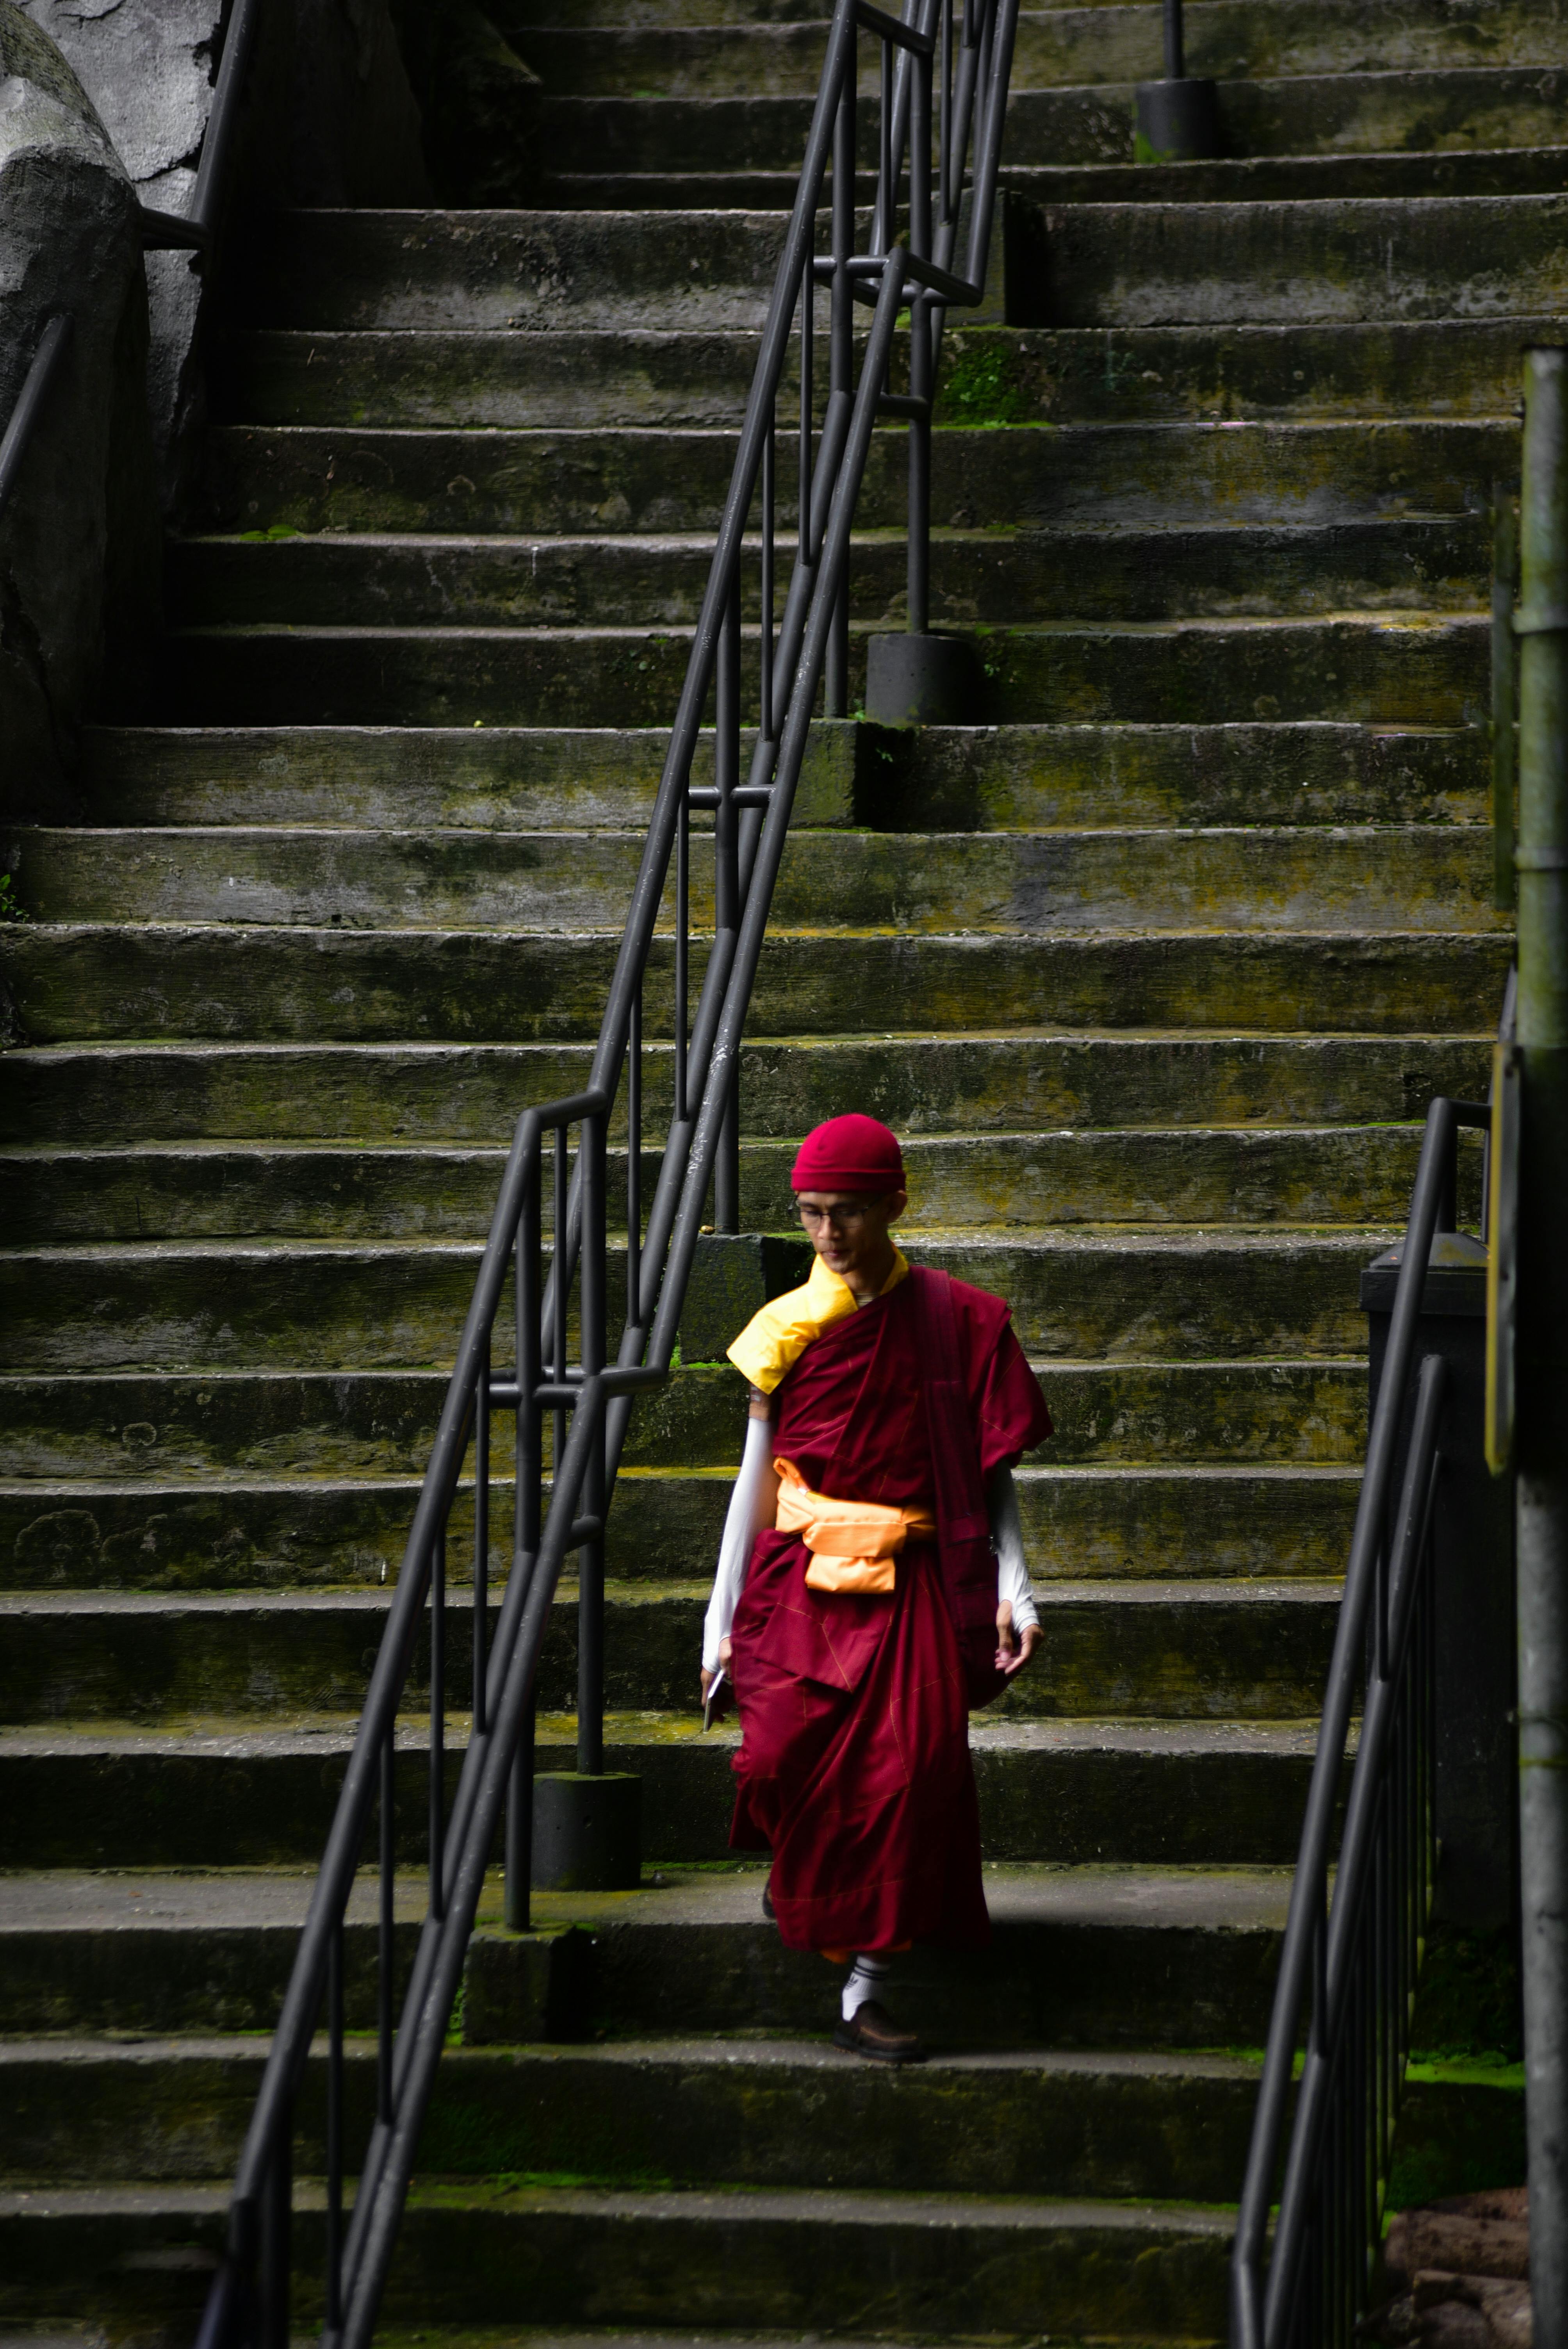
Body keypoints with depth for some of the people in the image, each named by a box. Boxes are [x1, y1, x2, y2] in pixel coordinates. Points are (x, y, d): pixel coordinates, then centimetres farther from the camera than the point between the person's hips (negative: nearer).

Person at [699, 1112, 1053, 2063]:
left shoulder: (956, 1321, 2)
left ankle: (866, 1991, -5)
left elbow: (994, 1469, 4)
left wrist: (1013, 1589, -7)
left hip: (911, 1582, -1)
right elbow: (757, 1476, 9)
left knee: (912, 1765, -13)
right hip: (804, 1576, 1)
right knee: (787, 1755, -15)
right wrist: (725, 1617, 7)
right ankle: (798, 1868, 23)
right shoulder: (785, 1329, 5)